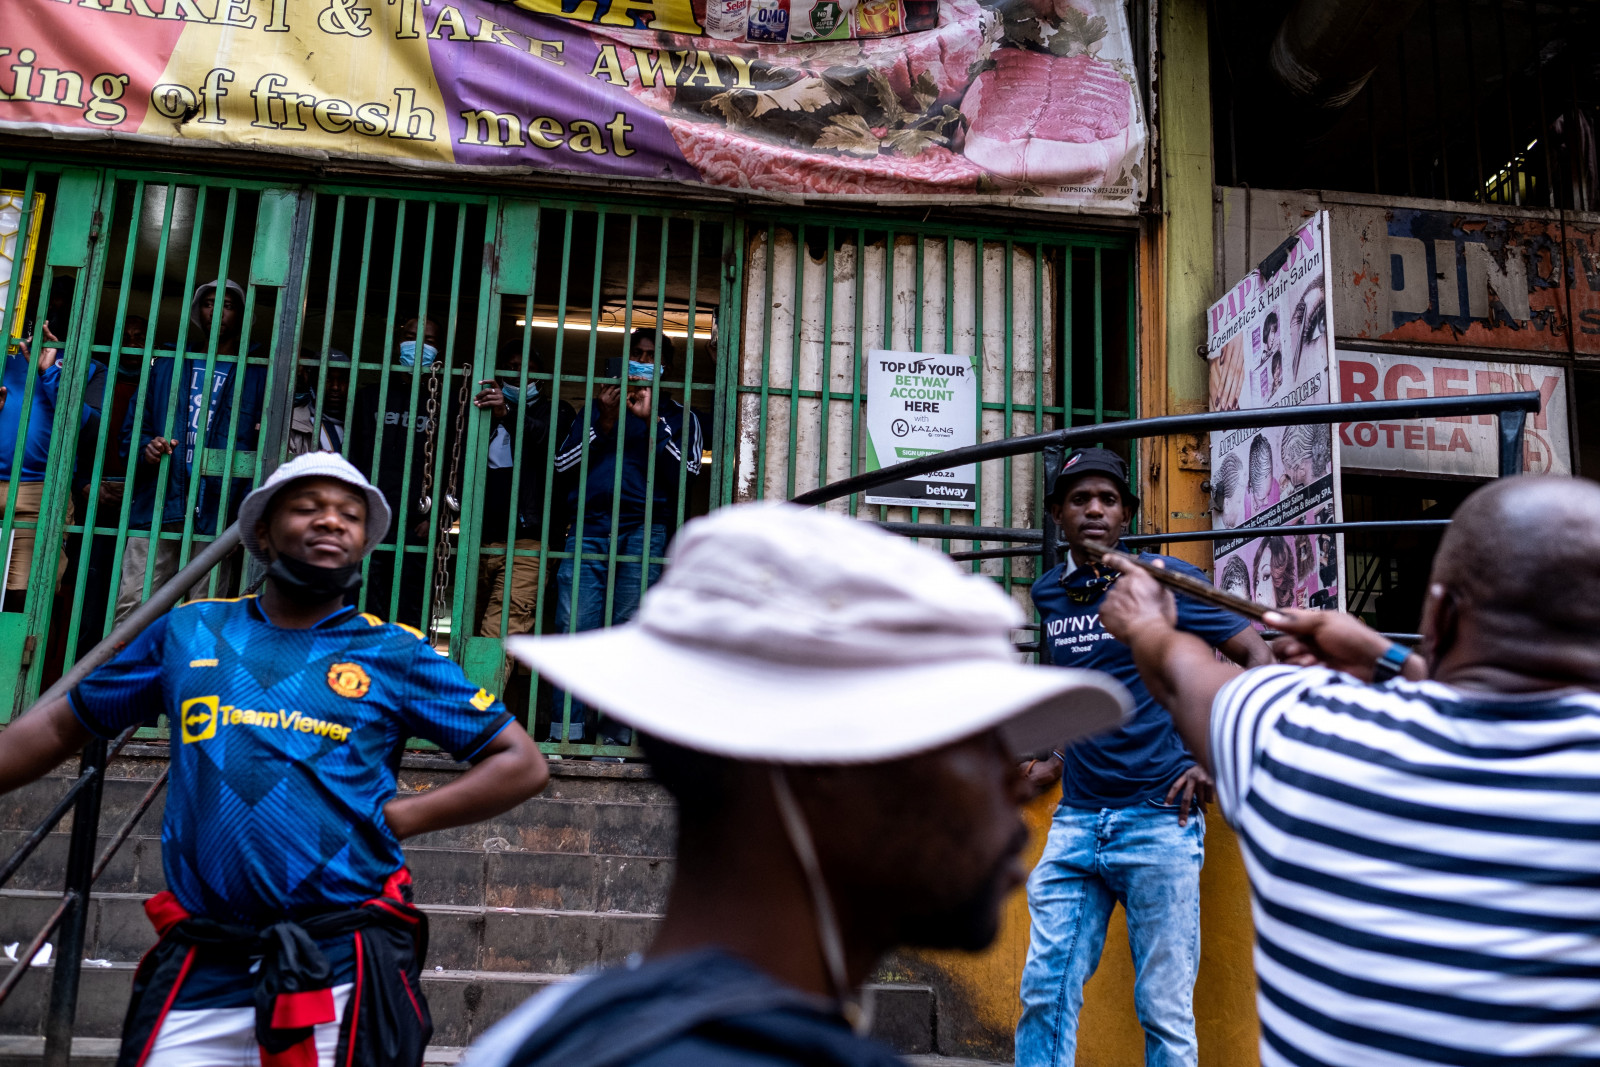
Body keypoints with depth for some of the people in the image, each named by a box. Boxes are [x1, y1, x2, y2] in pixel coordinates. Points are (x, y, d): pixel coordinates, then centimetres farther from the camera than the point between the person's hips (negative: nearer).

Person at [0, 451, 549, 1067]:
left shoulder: (395, 655, 2)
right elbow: (60, 726, 19)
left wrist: (393, 818, -5)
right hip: (198, 969, 2)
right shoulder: (189, 633, 10)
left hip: (342, 970, -2)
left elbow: (522, 763, 2)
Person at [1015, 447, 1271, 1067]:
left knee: (1165, 1010, 3)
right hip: (1076, 819, 5)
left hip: (1158, 818, -4)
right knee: (1045, 994, 5)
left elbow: (1257, 658, -5)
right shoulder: (1050, 592, 12)